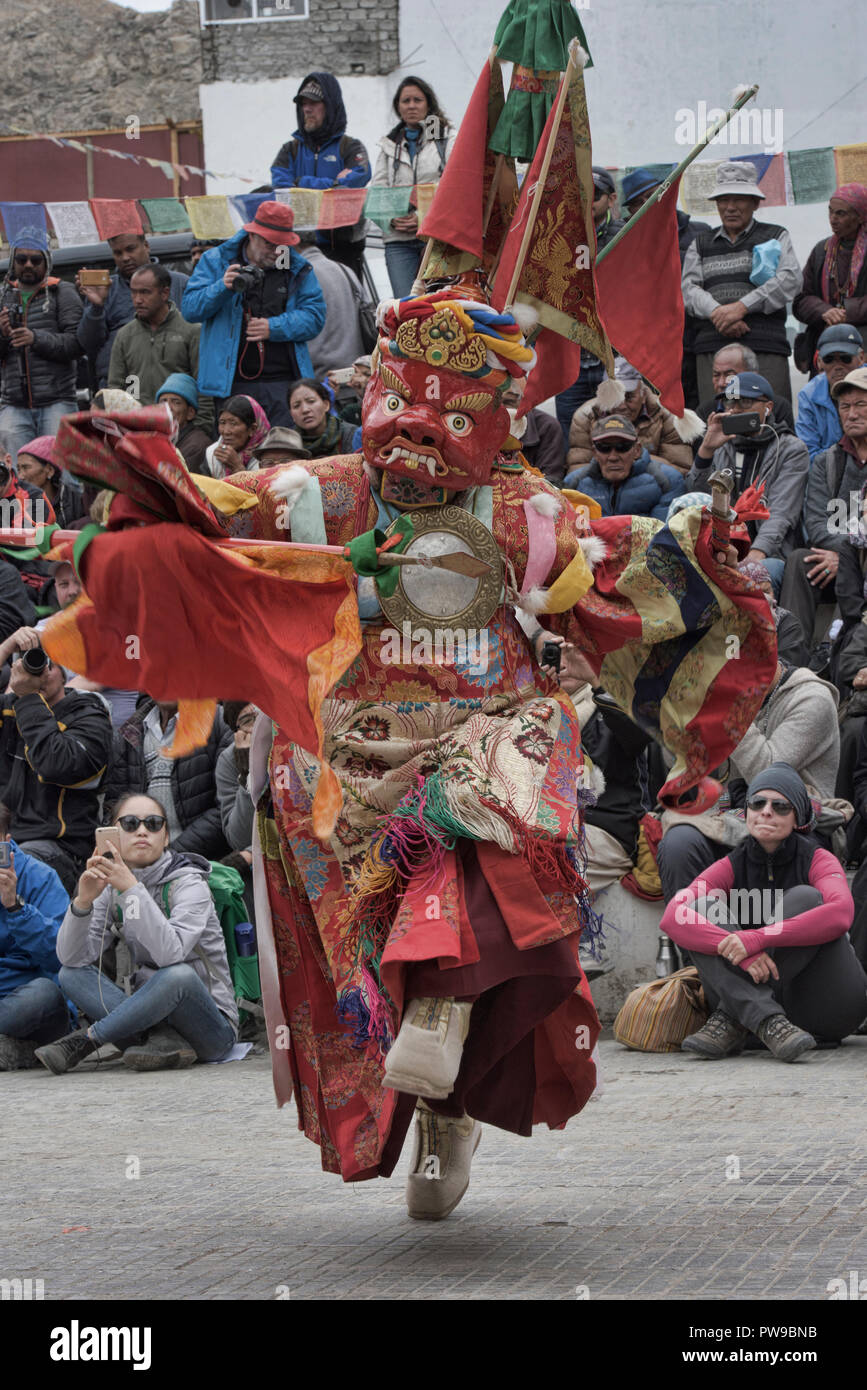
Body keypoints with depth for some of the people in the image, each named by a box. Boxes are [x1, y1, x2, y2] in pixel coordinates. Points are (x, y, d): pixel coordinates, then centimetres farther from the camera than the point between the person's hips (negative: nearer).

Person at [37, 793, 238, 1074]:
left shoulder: (188, 883, -10)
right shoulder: (111, 887, 6)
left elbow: (171, 953, -29)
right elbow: (71, 958, -7)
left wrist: (132, 889, -34)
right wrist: (83, 901, -24)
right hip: (153, 1015, 5)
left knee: (179, 975, -36)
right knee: (71, 974, -11)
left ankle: (84, 1040, -21)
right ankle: (163, 1042, -28)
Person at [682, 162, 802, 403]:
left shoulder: (775, 236, 16)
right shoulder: (702, 244, 22)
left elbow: (790, 281, 0)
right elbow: (688, 289, 9)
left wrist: (742, 307, -11)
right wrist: (716, 312, -13)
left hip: (764, 346, -2)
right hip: (712, 346, 2)